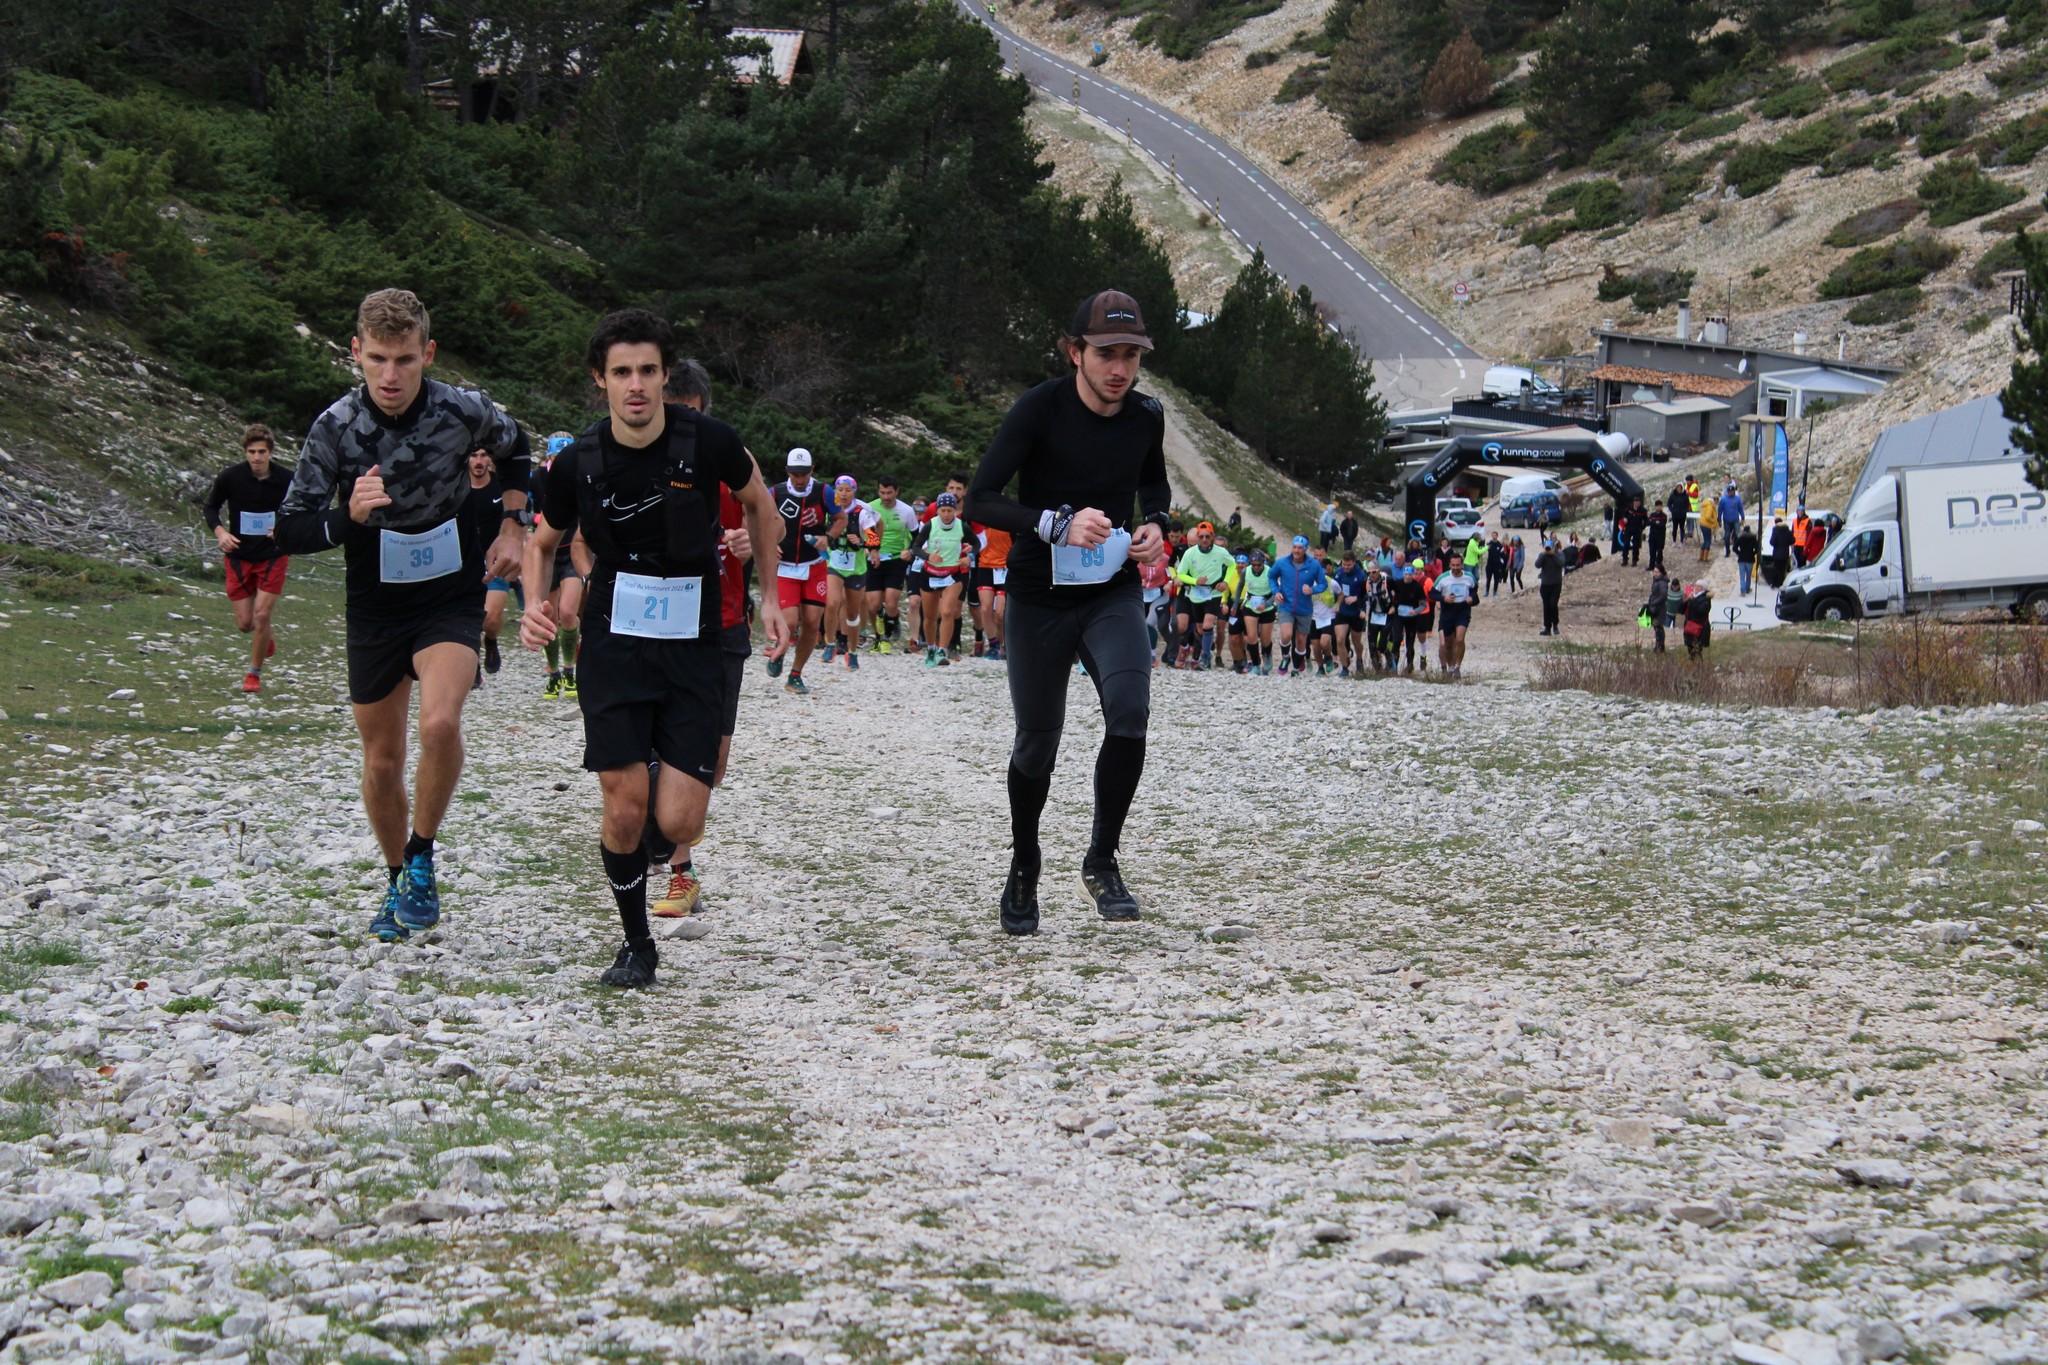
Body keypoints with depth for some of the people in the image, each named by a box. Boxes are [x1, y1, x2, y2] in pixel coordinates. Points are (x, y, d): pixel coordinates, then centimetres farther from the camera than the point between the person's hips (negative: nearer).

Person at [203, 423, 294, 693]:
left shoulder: (286, 479, -11)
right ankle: (266, 638, 39)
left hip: (273, 556, -1)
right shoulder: (230, 476, -10)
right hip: (239, 556, 1)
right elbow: (210, 507, 5)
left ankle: (254, 673, 10)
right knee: (245, 624, 2)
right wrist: (220, 532, -13)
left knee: (261, 615, -10)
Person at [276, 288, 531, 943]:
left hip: (452, 598, -1)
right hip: (376, 607, 1)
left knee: (440, 724, -27)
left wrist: (513, 529, 7)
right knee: (382, 760, 10)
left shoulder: (463, 410, -12)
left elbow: (514, 450, 13)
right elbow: (290, 531, -12)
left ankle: (422, 857, -4)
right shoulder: (335, 427, -14)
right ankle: (397, 882, 34)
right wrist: (350, 516, -30)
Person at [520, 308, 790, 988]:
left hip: (693, 648, -1)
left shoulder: (709, 441, -11)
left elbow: (758, 503, 10)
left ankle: (700, 761, 27)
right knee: (624, 810, -5)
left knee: (679, 824, -10)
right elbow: (543, 542, 12)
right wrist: (536, 604, -7)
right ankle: (637, 943, 18)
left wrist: (769, 595, 10)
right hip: (613, 646, 1)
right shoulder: (578, 463, -7)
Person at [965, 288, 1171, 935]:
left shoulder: (1147, 416, -2)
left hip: (1114, 595, 2)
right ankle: (1024, 869, 33)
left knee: (1130, 713, -22)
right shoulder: (1041, 408, -16)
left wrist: (1156, 524, -2)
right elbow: (979, 500, -19)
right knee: (1037, 742, 7)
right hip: (1040, 597, -2)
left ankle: (1102, 861, -4)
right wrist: (1060, 523, -33)